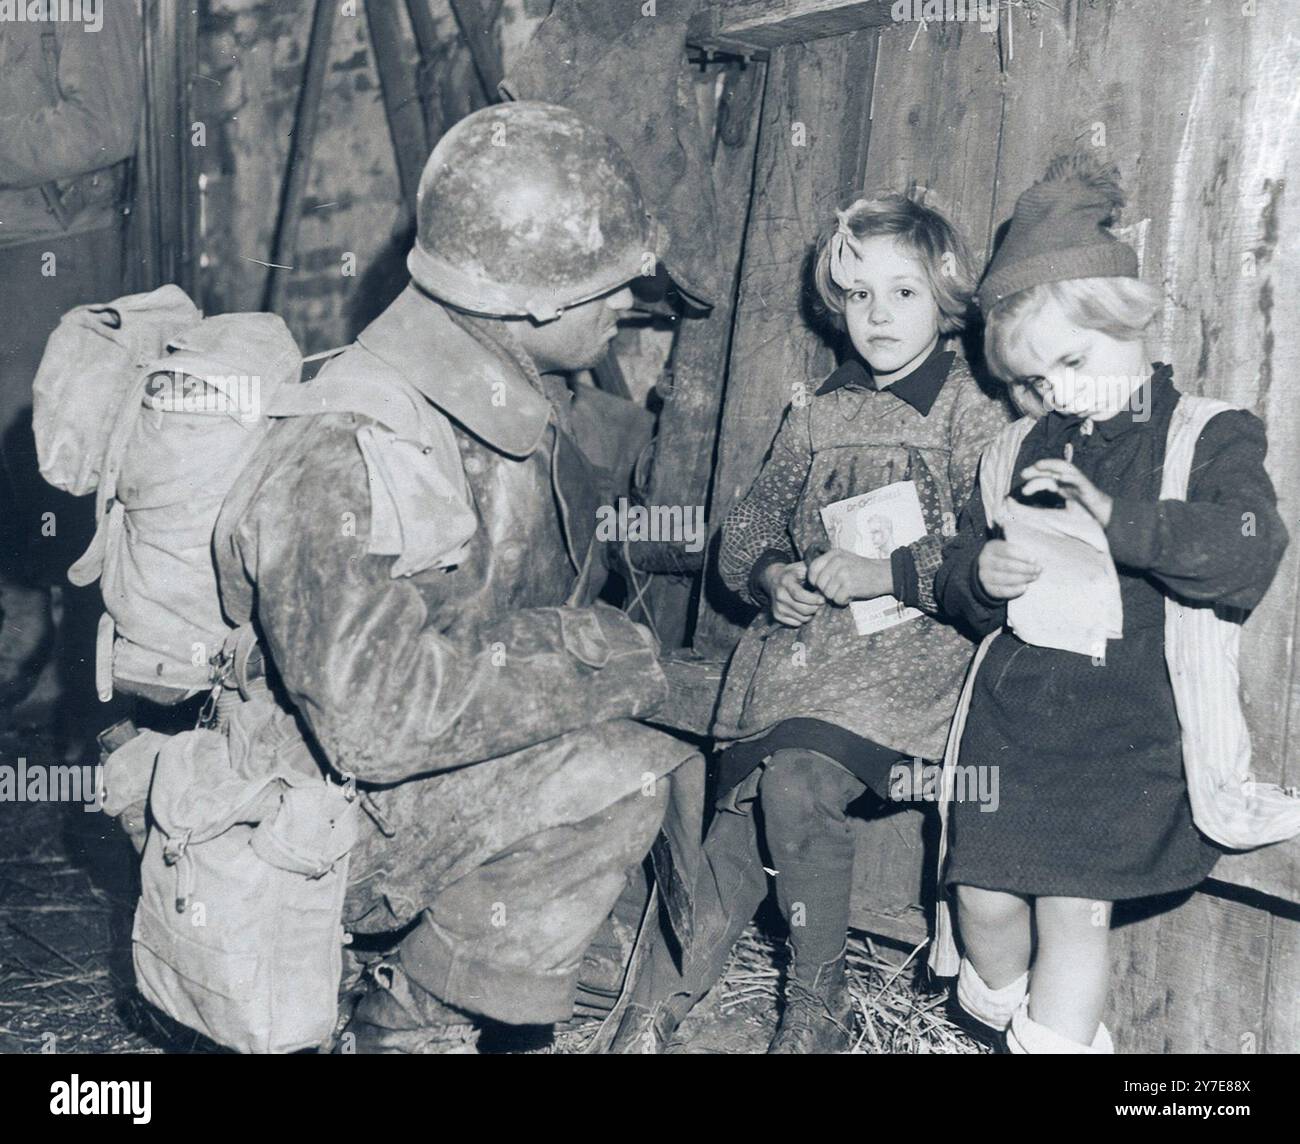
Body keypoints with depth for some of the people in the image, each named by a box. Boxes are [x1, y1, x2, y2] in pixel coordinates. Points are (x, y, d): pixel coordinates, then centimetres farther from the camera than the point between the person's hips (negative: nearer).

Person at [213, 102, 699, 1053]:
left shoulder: (523, 394, 1)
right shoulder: (351, 457, -29)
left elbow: (563, 595, 16)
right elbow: (377, 715, -35)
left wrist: (602, 645, -4)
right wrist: (590, 662, -26)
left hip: (469, 752, 9)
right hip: (339, 821, -9)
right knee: (615, 783, -27)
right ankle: (413, 1021, -6)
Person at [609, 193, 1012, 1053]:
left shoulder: (975, 415, 1)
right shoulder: (820, 415, 16)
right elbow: (746, 534, 21)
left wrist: (881, 573, -17)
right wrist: (773, 579, 0)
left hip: (912, 645, -5)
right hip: (799, 641, 5)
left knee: (798, 782, -26)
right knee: (736, 814, -11)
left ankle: (821, 1004, -6)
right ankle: (654, 1013, -4)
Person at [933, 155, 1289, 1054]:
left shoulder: (1208, 437, 0)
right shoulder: (1017, 451, 13)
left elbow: (1248, 557, -18)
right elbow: (956, 582, 19)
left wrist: (1118, 515, -26)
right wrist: (979, 578, -6)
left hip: (1132, 723, -4)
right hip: (1013, 712, 4)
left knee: (1075, 906, -8)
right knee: (985, 897, 3)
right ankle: (999, 1021, 31)